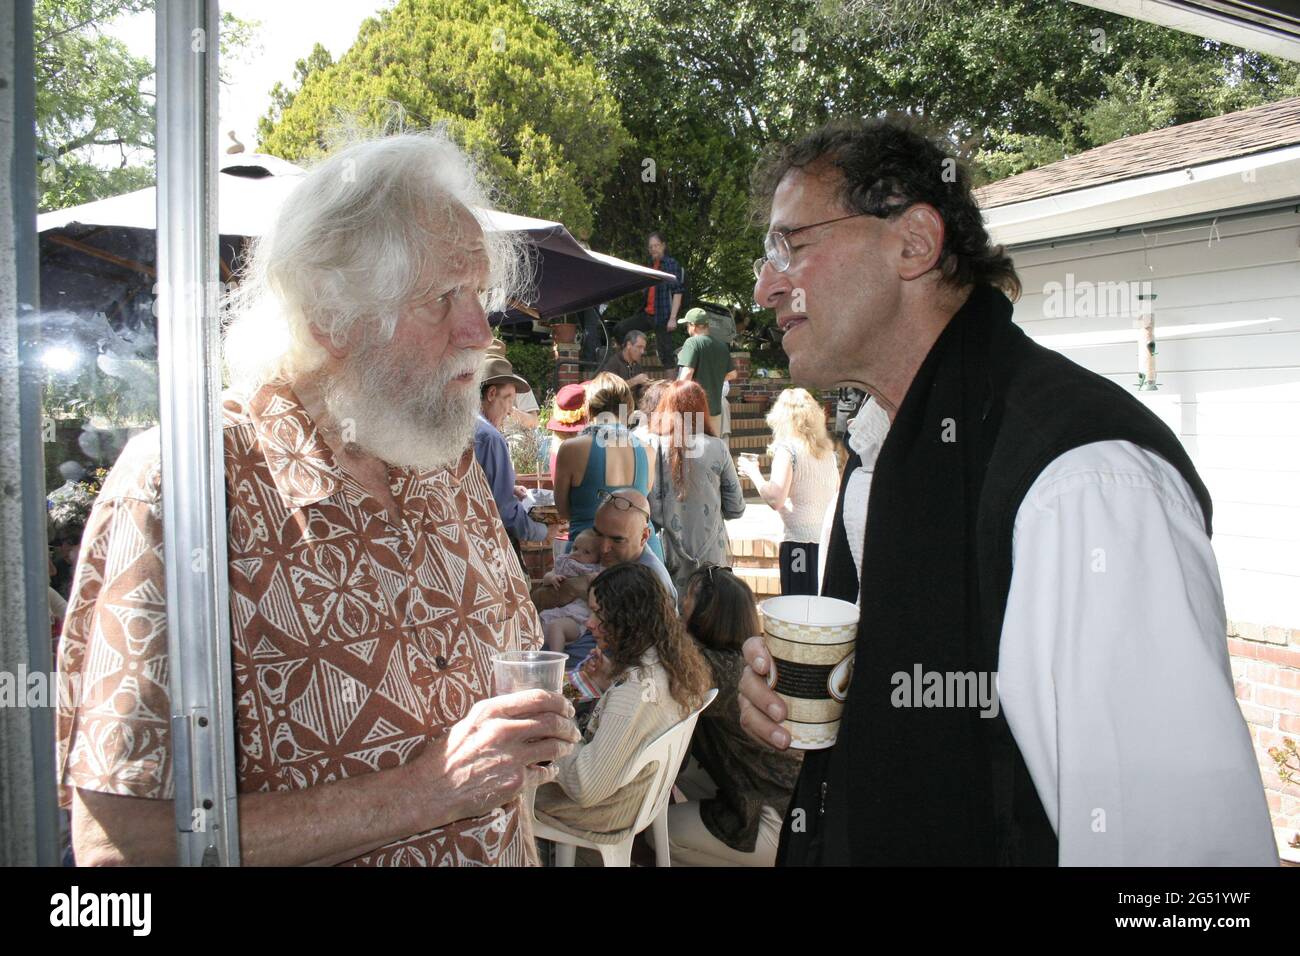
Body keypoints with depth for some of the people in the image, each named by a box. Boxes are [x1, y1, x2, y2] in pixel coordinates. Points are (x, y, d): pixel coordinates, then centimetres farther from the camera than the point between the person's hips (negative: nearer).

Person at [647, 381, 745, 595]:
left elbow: (652, 508, -12)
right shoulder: (717, 448, -4)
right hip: (710, 554, 1)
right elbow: (736, 509, 0)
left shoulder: (655, 448, -8)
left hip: (670, 554, -1)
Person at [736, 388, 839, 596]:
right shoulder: (827, 449, 10)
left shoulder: (787, 448, -9)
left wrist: (753, 472, -4)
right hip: (829, 540, 7)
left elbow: (775, 499, -17)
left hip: (800, 540, -6)